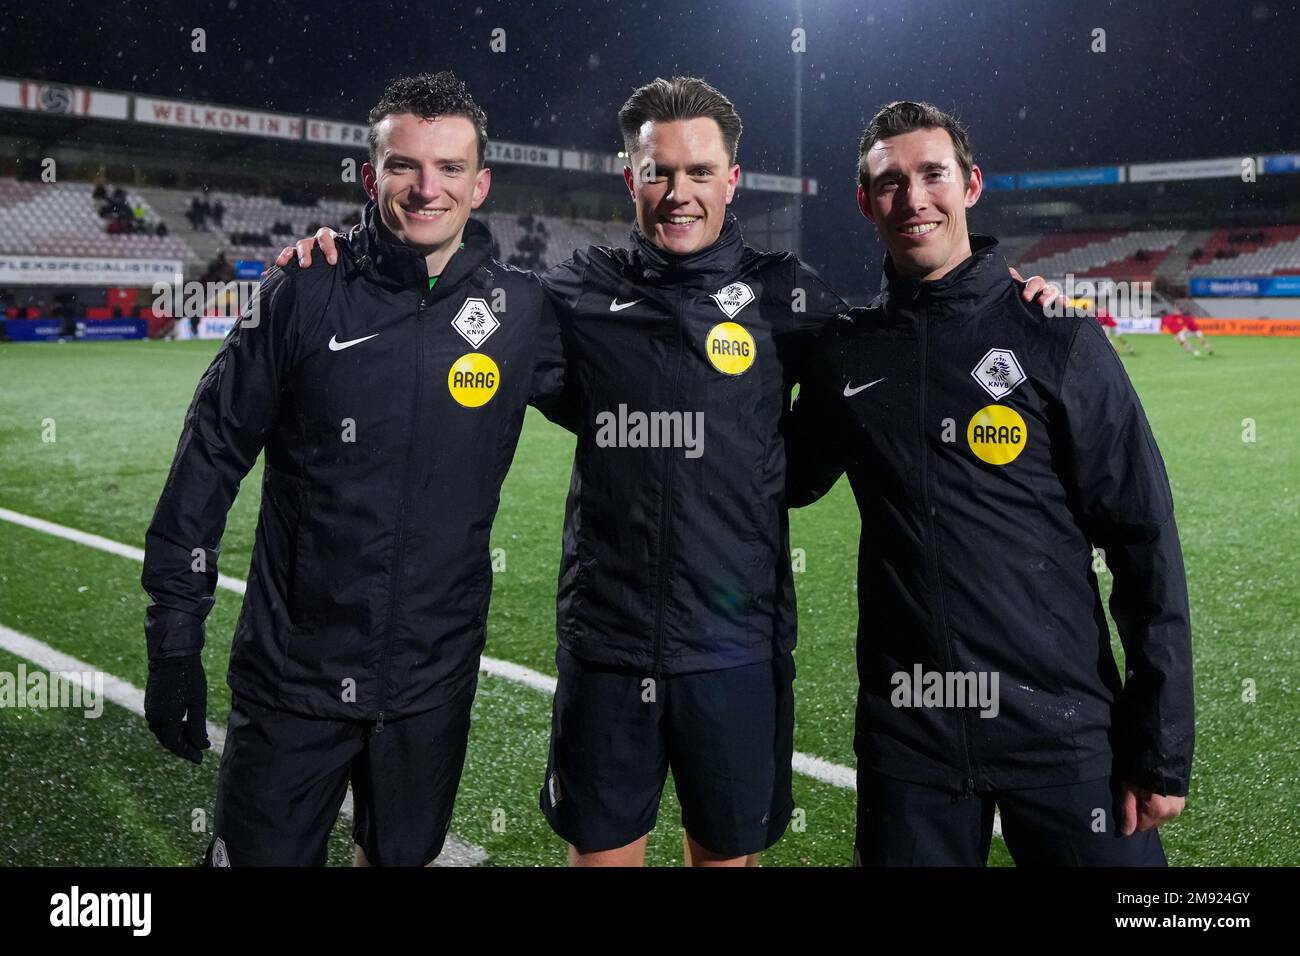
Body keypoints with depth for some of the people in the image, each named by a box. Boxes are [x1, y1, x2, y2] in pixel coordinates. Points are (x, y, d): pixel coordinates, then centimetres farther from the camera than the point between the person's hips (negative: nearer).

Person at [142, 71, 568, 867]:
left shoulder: (520, 311, -2)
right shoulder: (302, 298, -7)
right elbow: (211, 460, -4)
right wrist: (174, 643, -4)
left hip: (435, 681, 2)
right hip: (292, 677, -2)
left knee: (402, 855, 19)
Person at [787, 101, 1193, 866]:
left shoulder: (1056, 337, -4)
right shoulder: (847, 352, 5)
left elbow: (1145, 545, -5)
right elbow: (791, 483, 18)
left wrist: (1161, 749, -8)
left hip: (1064, 726, -2)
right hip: (906, 738, 3)